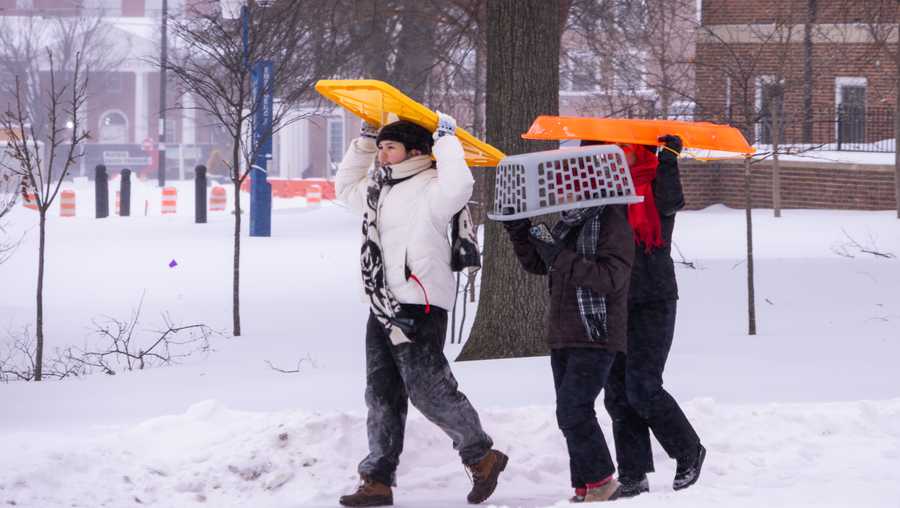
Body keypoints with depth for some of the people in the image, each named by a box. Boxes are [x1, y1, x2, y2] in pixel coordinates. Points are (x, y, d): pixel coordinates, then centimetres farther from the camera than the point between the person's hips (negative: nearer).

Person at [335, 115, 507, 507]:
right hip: (383, 310, 9)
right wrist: (363, 143, 26)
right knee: (382, 395, 9)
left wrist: (446, 140, -20)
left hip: (418, 310, -9)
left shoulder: (428, 190, -11)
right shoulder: (379, 189, 18)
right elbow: (345, 187, 37)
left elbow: (457, 185, -33)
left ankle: (482, 456, 9)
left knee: (429, 391, -8)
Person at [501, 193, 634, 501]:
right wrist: (519, 232, 7)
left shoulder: (612, 221, -11)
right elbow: (536, 264, 22)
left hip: (596, 339, -9)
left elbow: (610, 277, -21)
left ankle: (602, 481, -5)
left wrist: (562, 258, -24)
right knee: (570, 415, 9)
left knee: (572, 412, -16)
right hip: (563, 337, 9)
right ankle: (585, 487, 15)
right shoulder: (566, 224, 14)